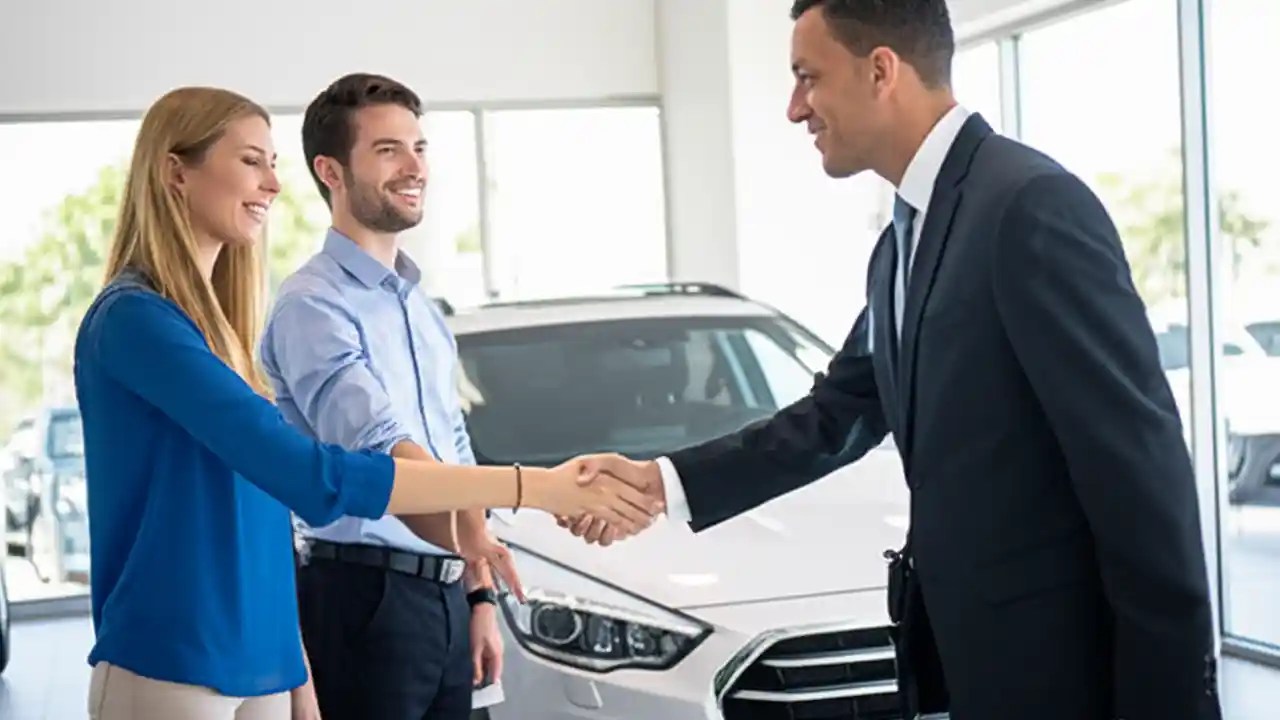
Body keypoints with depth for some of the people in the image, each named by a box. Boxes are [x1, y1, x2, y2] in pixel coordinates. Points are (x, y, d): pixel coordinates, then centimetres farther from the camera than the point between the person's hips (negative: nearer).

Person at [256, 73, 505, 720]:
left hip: (445, 596, 8)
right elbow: (379, 448, -27)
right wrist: (470, 534, -41)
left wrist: (480, 595, 17)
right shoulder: (313, 306, -12)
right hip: (365, 599, -8)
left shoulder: (421, 307, 16)